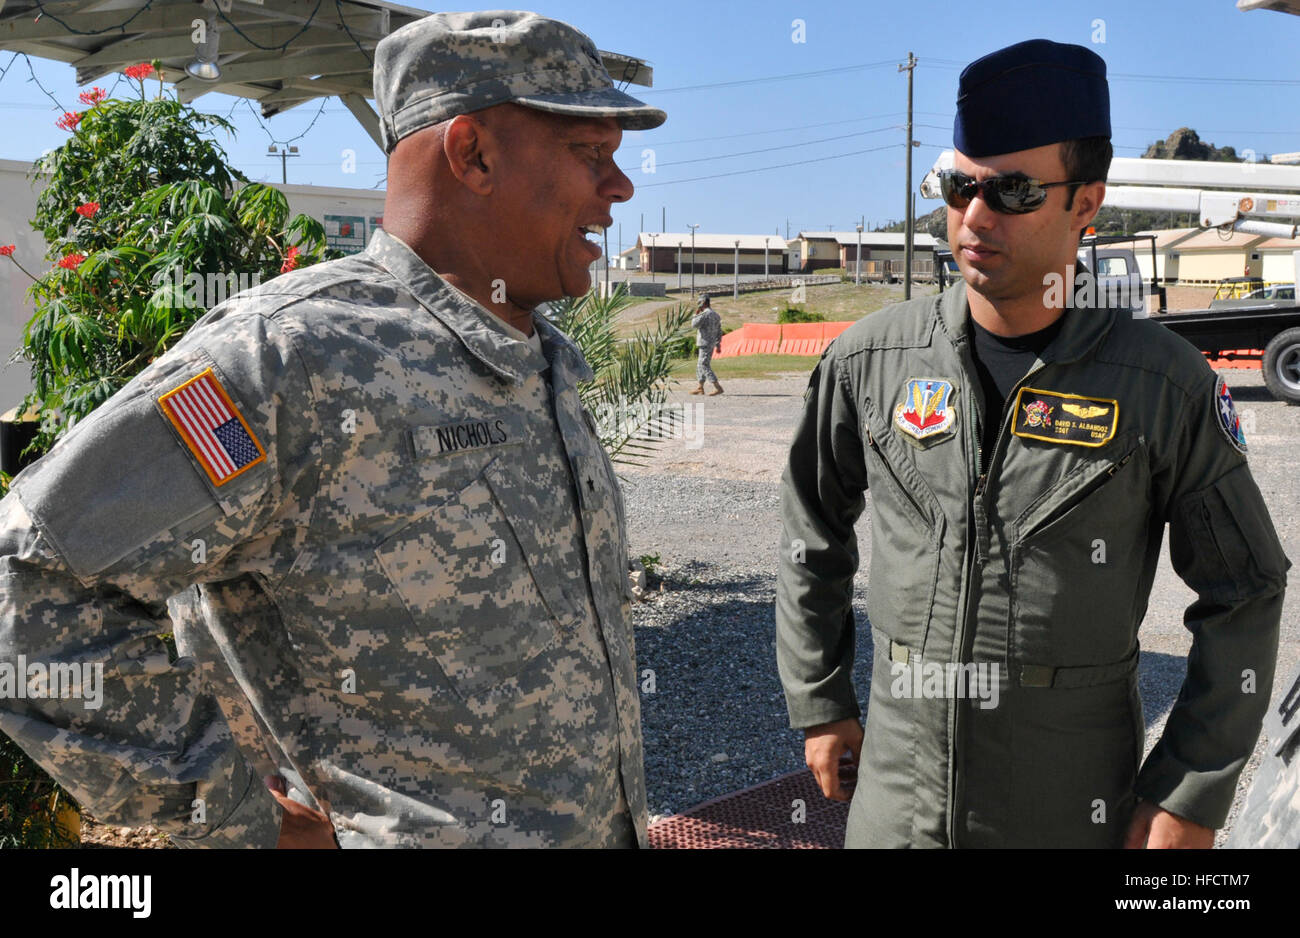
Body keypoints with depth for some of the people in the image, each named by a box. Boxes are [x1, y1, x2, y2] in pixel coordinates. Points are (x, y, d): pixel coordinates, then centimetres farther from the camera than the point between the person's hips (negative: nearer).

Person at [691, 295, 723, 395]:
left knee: (704, 365, -10)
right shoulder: (715, 315, 15)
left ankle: (718, 387, -15)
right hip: (711, 344, 10)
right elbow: (719, 332, 17)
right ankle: (700, 387, 19)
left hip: (705, 344, -10)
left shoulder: (705, 314, -14)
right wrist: (718, 345, 20)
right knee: (700, 365, 16)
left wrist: (696, 314, -2)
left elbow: (694, 324, -17)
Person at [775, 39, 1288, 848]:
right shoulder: (870, 361, -5)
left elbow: (1244, 594, -2)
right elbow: (814, 536, 8)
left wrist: (1192, 798, -5)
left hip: (1074, 809, -1)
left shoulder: (1166, 385, -10)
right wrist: (820, 705, 8)